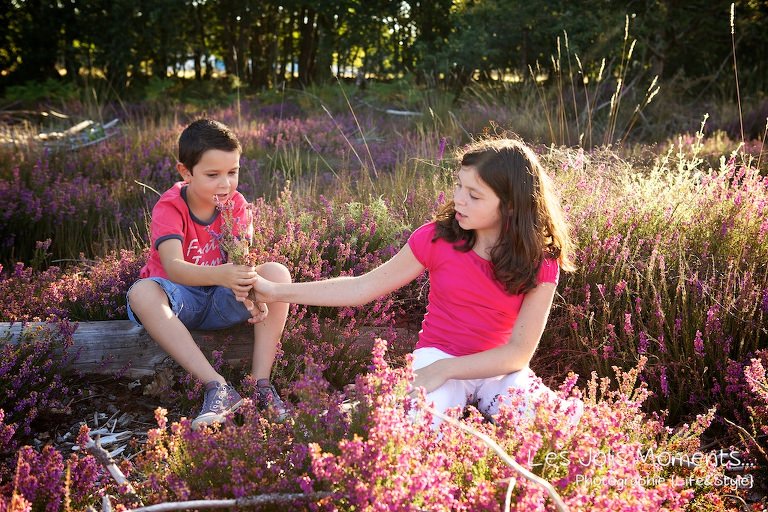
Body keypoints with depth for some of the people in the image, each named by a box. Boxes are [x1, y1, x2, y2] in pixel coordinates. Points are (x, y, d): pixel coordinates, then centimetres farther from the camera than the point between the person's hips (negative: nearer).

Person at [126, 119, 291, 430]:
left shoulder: (235, 203, -7)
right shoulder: (169, 208, -19)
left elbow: (241, 261, -19)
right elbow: (173, 266, -36)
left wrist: (248, 293, -44)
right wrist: (221, 275, -56)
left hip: (221, 300, 3)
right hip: (179, 297, -3)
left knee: (277, 273, -22)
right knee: (142, 293, -36)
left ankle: (262, 383, -25)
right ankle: (218, 388, -40)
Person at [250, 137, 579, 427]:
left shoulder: (541, 262, -11)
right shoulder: (437, 237, -10)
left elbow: (520, 353, -14)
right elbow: (363, 287, -4)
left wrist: (443, 370, -26)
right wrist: (277, 292, -9)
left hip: (499, 368, 1)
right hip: (438, 355, -1)